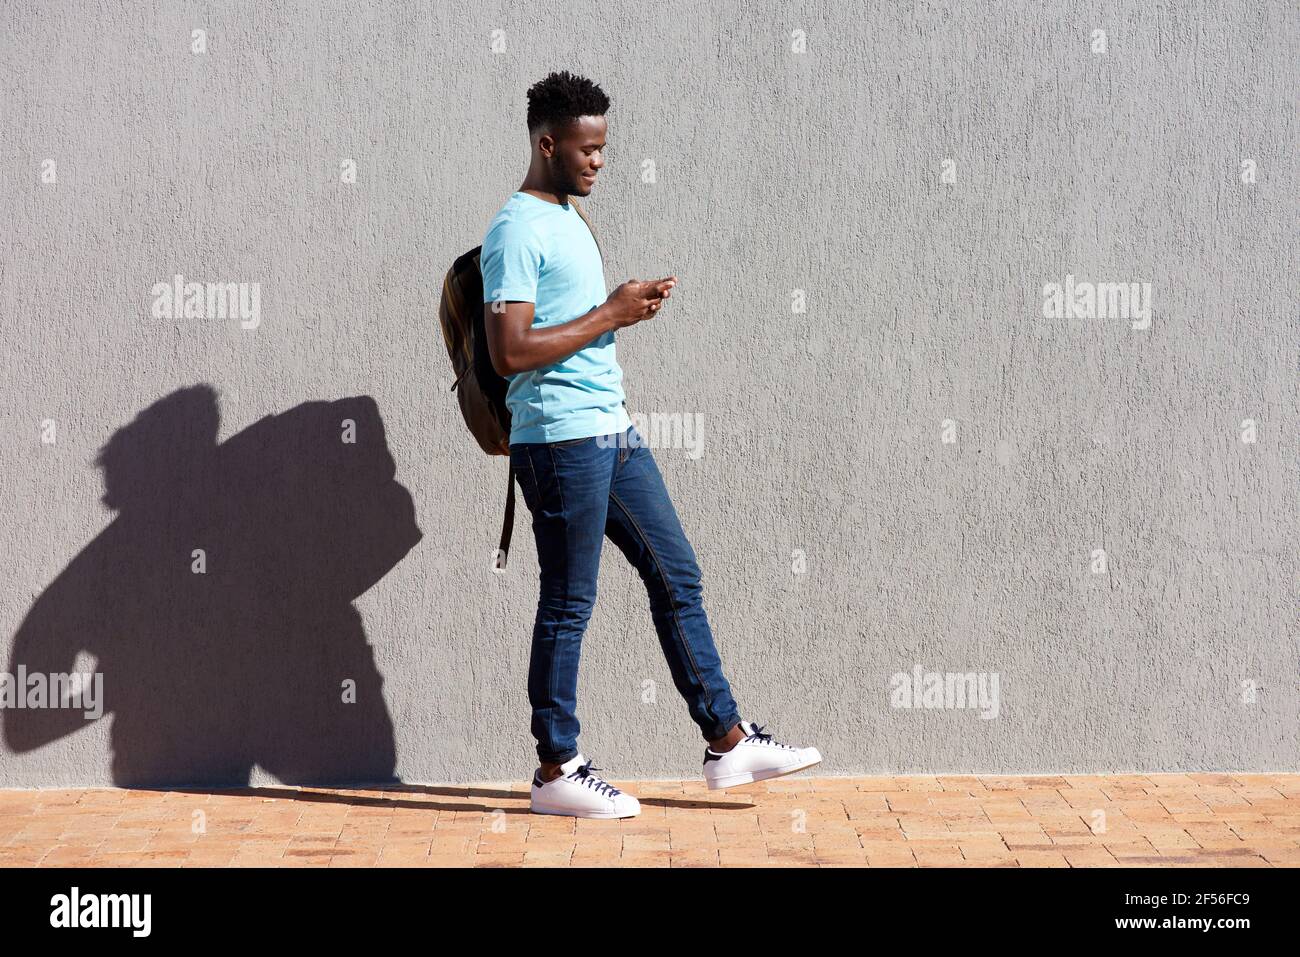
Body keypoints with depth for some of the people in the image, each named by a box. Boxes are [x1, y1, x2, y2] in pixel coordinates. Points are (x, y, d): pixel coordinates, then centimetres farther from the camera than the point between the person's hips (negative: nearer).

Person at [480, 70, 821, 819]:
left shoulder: (570, 220, 17)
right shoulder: (518, 232, -14)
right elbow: (510, 351, -22)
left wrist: (630, 308, 9)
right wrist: (609, 315, -17)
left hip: (612, 432, 10)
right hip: (561, 441, -10)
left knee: (677, 577, 11)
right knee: (568, 606, -2)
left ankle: (729, 740, 18)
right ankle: (557, 771, 8)